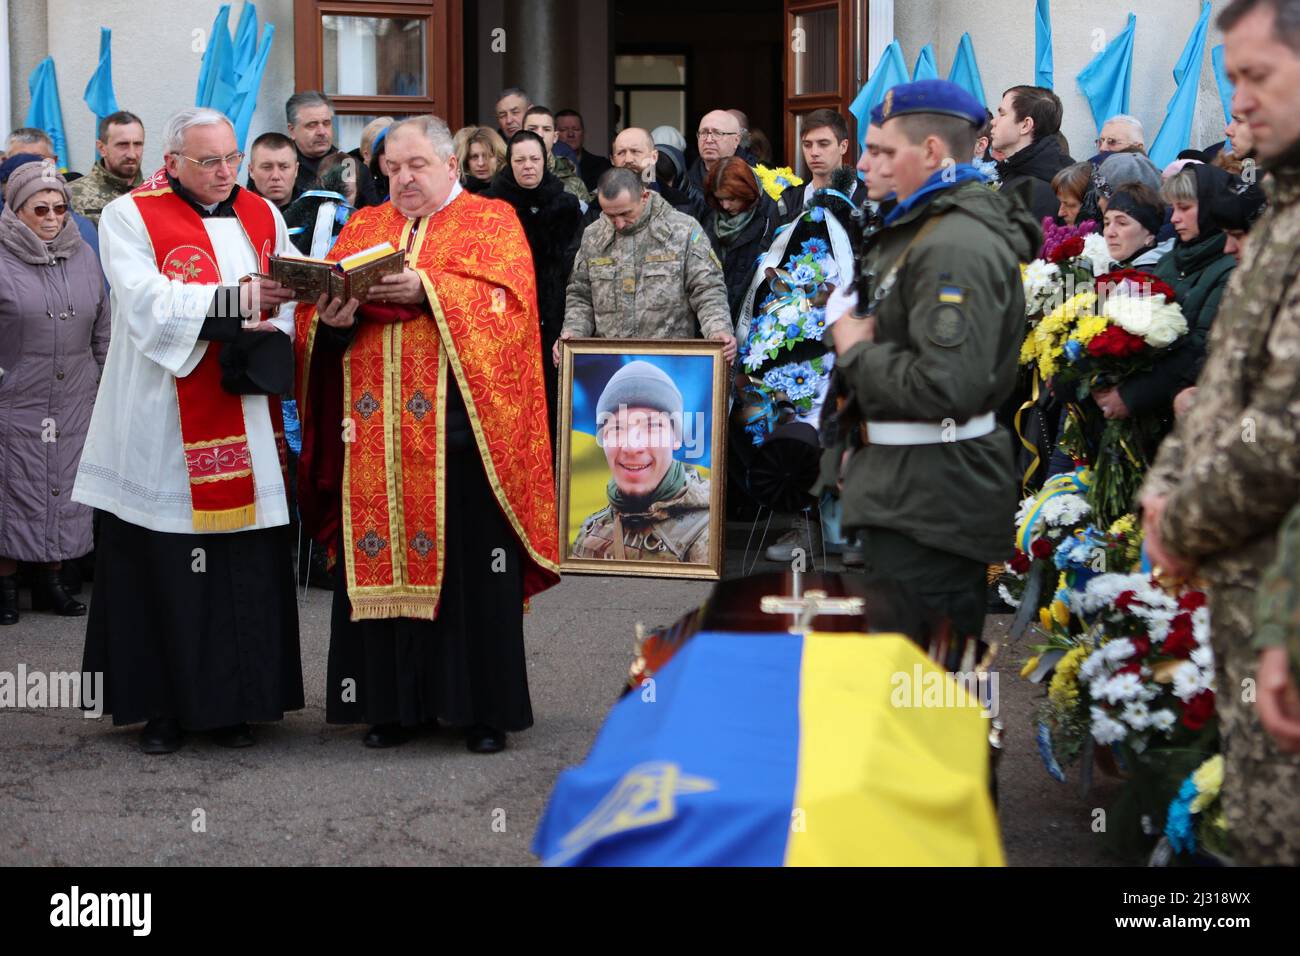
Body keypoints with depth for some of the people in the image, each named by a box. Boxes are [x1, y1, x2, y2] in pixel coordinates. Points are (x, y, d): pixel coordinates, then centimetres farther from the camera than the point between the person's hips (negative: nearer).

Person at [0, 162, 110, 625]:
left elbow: (102, 333, 15)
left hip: (74, 406, 4)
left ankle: (52, 580, 17)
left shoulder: (84, 257, 9)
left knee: (64, 491, 7)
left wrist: (105, 390, 13)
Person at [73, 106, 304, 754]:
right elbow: (145, 302, -15)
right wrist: (234, 300, -22)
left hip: (247, 428, 4)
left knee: (249, 568, 2)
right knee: (165, 571, -1)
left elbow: (293, 296, 8)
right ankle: (162, 707, 9)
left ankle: (234, 701, 12)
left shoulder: (261, 215, 14)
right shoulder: (130, 216, -1)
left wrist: (265, 326, -13)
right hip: (164, 431, -4)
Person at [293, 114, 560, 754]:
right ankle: (396, 701, 13)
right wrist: (332, 316, -14)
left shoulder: (491, 221, 7)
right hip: (377, 431, 4)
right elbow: (317, 309, 9)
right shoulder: (363, 228, 19)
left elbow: (502, 299, -10)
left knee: (470, 567, -2)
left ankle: (482, 705, 7)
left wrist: (426, 290, -20)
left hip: (459, 427, -4)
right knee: (382, 560, 4)